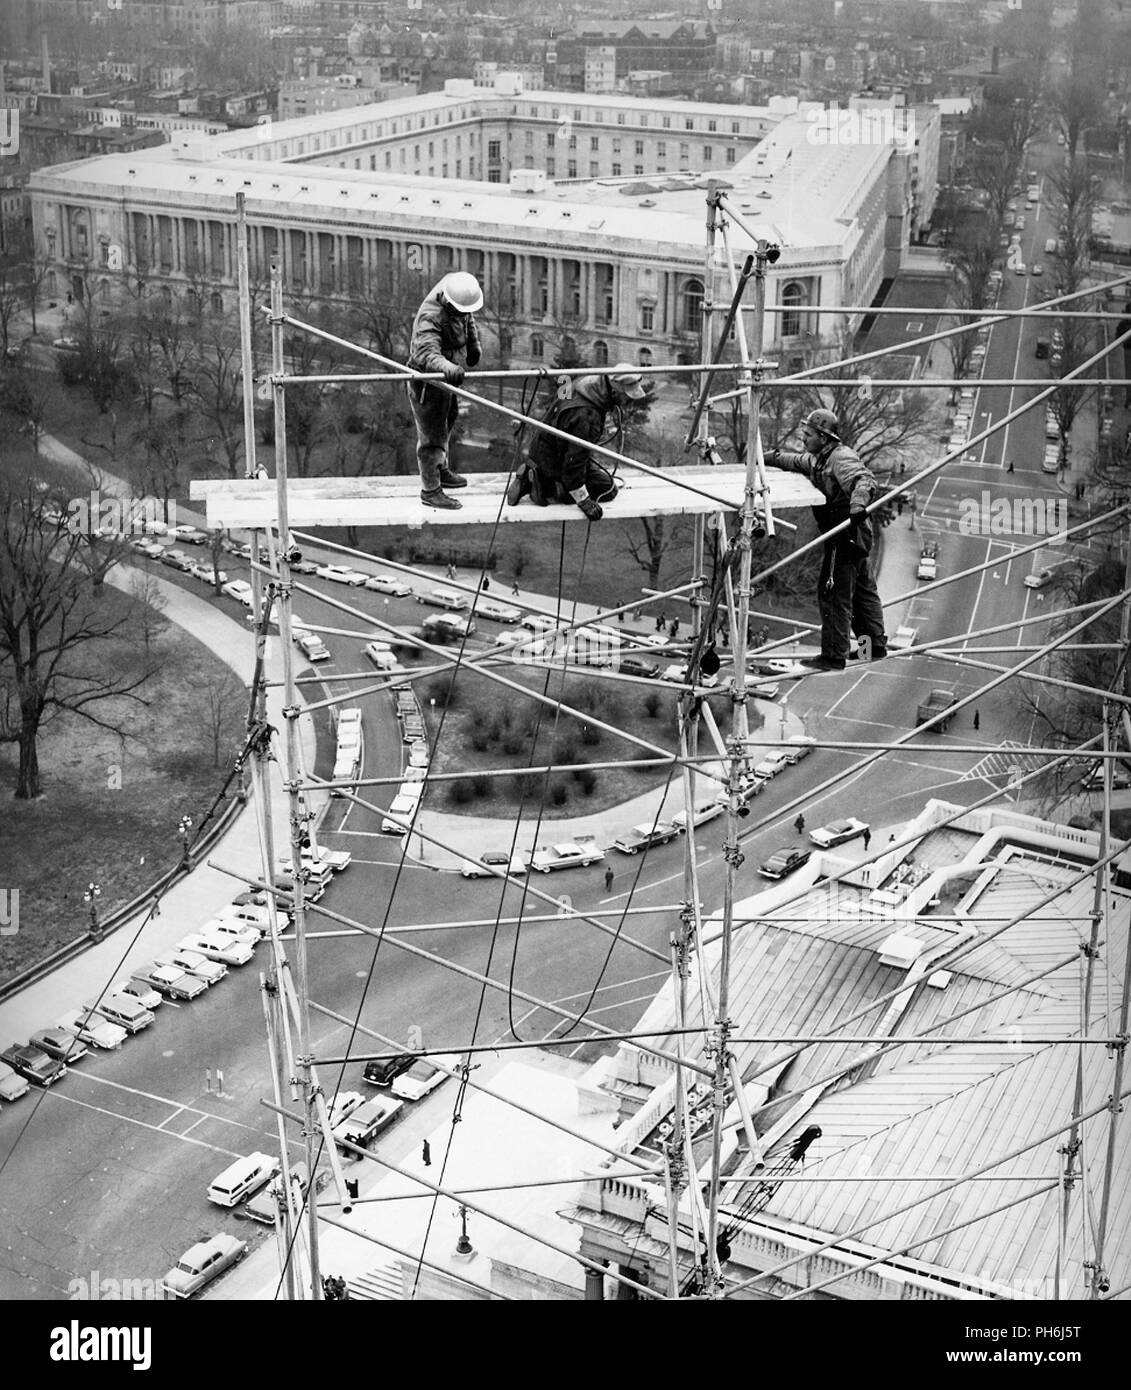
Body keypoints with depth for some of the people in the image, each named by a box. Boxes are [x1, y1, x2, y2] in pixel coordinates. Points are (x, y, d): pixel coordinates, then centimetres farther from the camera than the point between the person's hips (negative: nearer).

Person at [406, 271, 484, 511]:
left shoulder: (457, 291, -9)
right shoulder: (430, 318, -35)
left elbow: (468, 320, 14)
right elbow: (427, 353, -49)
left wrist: (474, 345, 26)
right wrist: (448, 368, -68)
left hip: (447, 376, 10)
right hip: (427, 382, -10)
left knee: (449, 420, 27)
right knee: (431, 436, -2)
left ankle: (440, 470, 48)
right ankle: (430, 490, 9)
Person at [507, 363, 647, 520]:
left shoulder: (583, 383, -7)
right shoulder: (586, 417, -35)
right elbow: (574, 460, -31)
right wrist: (584, 502, -24)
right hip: (554, 463, -9)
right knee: (608, 489, -2)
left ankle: (531, 476, 13)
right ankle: (547, 488, -7)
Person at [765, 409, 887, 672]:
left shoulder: (841, 458, -18)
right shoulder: (820, 458, 13)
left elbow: (865, 481, -34)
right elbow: (798, 462, 34)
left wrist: (858, 504, -53)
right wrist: (770, 457, 32)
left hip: (846, 536, -11)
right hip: (856, 535, 11)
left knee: (833, 594, -5)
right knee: (862, 590, 18)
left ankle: (834, 657, 0)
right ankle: (876, 647, 29)